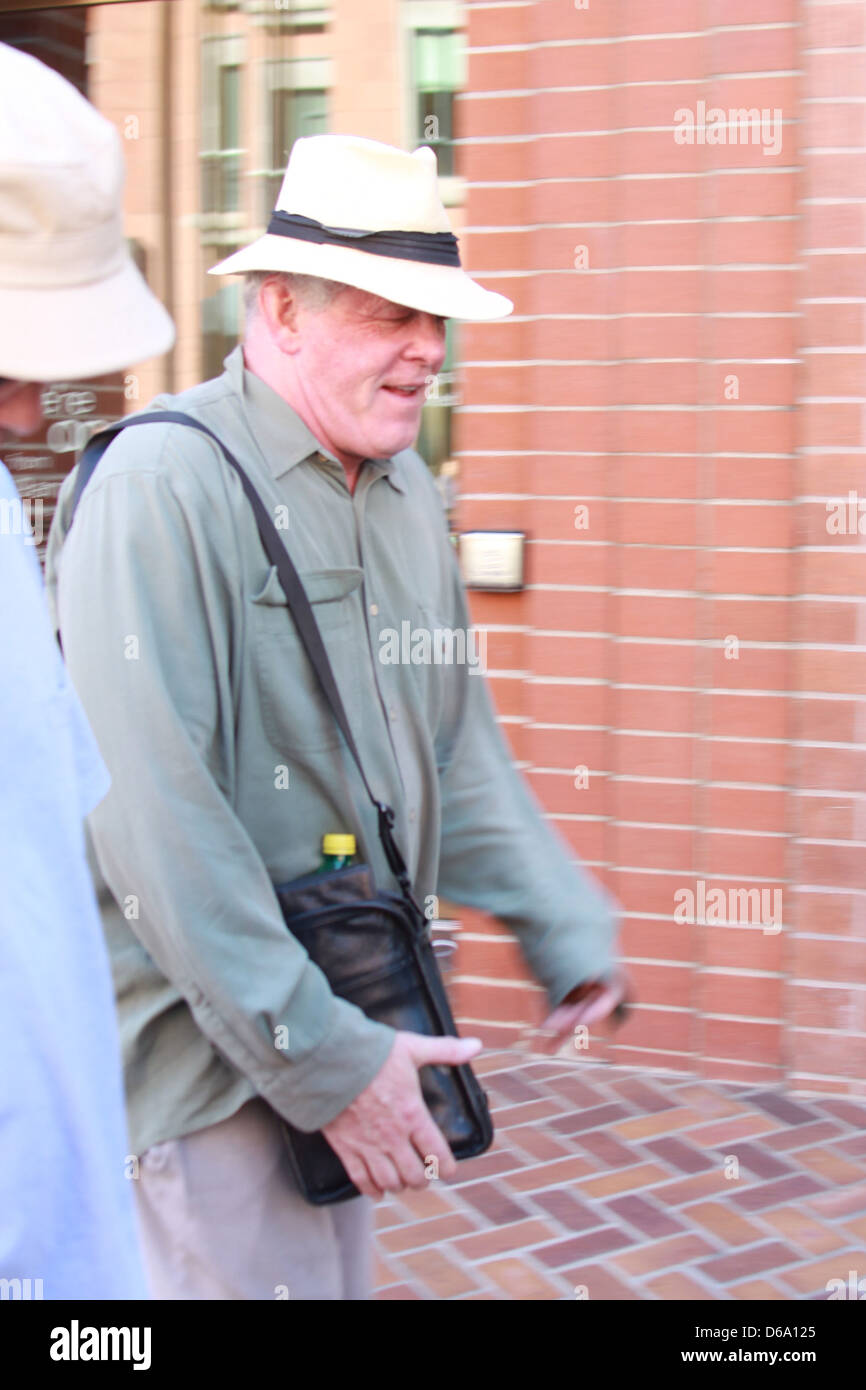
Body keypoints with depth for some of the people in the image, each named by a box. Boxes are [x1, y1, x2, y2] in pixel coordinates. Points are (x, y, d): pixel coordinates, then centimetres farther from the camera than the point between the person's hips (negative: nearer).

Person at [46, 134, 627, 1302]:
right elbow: (158, 822, -24)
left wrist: (569, 934, 10)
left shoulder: (407, 494, 9)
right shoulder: (163, 486, -18)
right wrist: (322, 1057, -23)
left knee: (339, 1276, 19)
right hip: (211, 1049, -8)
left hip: (348, 1034, 8)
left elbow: (457, 747, 18)